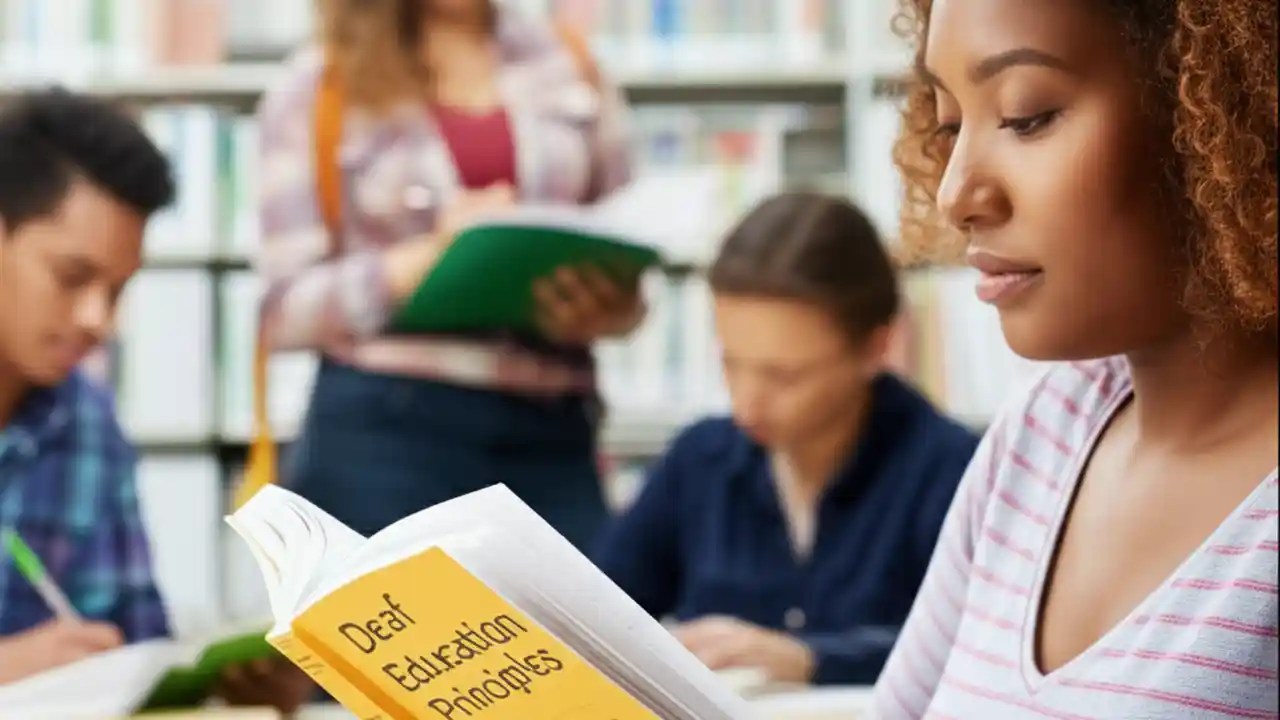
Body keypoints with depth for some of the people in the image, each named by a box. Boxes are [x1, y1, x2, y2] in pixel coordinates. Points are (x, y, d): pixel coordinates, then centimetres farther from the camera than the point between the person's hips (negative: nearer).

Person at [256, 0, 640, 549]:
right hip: (383, 431, -3)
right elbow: (292, 309, -1)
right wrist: (433, 255, -17)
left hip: (549, 430, 3)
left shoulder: (568, 68, 12)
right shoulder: (316, 91, 3)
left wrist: (602, 308, -9)